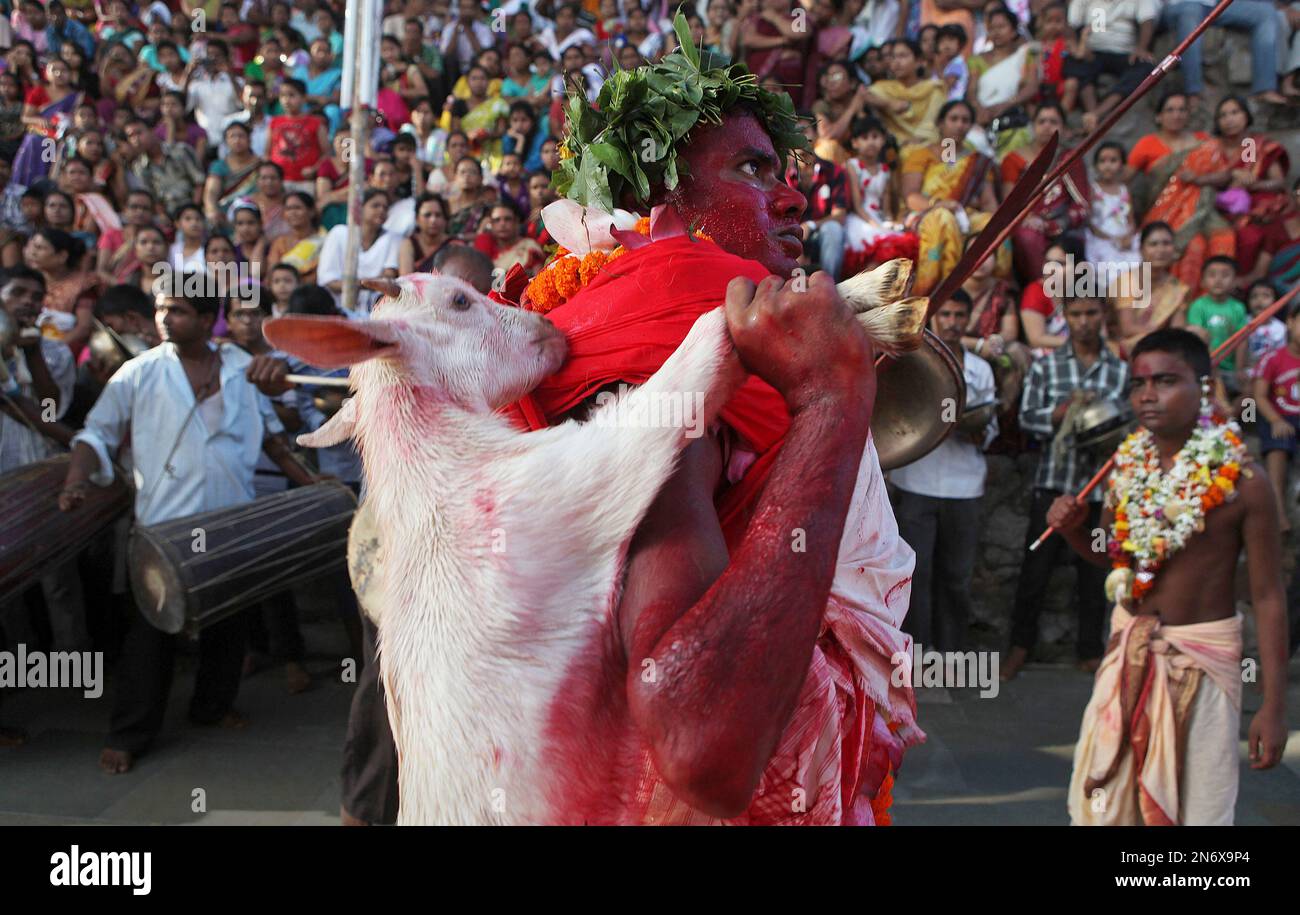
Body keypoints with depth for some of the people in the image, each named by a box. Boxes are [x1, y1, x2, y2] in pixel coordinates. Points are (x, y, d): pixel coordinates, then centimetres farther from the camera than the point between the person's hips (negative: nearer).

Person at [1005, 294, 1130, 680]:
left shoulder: (1121, 370, 7)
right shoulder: (1046, 366, 5)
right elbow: (1027, 417, -2)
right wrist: (1065, 410, -17)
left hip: (1101, 484, 1)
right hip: (1054, 480, -1)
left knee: (1095, 573, 8)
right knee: (1036, 568, 2)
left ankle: (1090, 651, 21)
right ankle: (1021, 645, 16)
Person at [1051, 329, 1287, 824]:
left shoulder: (1240, 480, -17)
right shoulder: (1127, 465, -1)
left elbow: (1267, 596, -13)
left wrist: (1274, 705, -14)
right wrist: (1073, 529, -8)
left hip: (1204, 654, -5)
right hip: (1129, 648, 5)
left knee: (1197, 804, 5)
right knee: (1103, 800, 13)